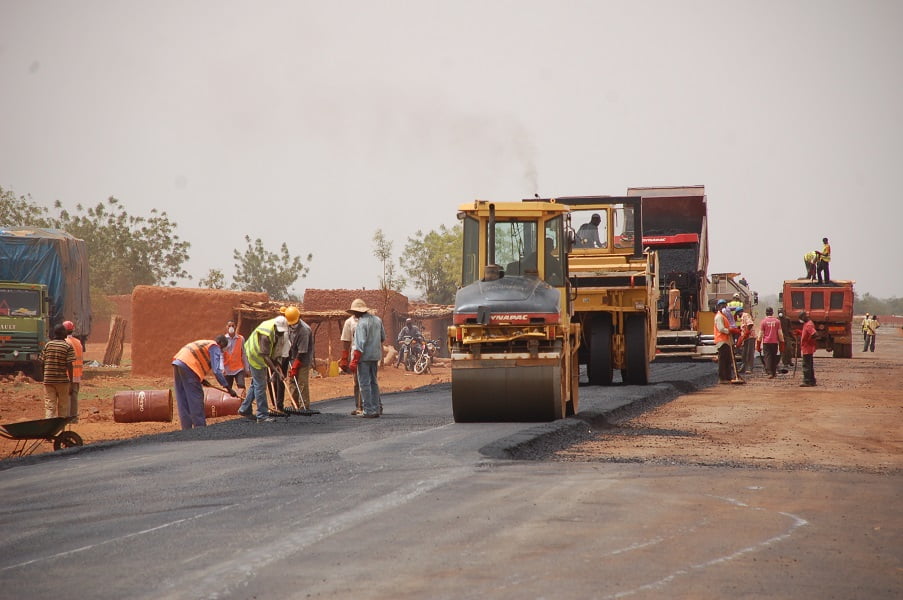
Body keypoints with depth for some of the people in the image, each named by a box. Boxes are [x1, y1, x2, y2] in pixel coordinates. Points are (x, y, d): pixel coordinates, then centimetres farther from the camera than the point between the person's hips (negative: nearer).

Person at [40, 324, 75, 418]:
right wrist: (71, 381, -2)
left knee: (49, 407, -2)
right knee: (63, 407, 12)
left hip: (48, 381, 2)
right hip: (62, 381, -2)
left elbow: (42, 362, 5)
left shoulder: (48, 345, 4)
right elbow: (69, 365, -9)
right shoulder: (68, 347, -6)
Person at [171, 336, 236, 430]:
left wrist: (201, 379, 25)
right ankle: (200, 428, -5)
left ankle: (187, 428, 10)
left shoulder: (204, 344, 29)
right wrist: (228, 388, -7)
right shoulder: (215, 347, 2)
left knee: (183, 401, 9)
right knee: (195, 399, -4)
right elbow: (217, 371, -8)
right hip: (188, 366, -9)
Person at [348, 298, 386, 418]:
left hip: (364, 356, -8)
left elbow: (360, 343, -20)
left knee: (364, 383, -2)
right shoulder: (377, 320, 8)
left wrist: (354, 361, -19)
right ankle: (377, 407, 22)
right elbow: (383, 337, 17)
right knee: (374, 382, 19)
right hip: (376, 356, 8)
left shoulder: (362, 323, -16)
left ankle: (369, 410, -3)